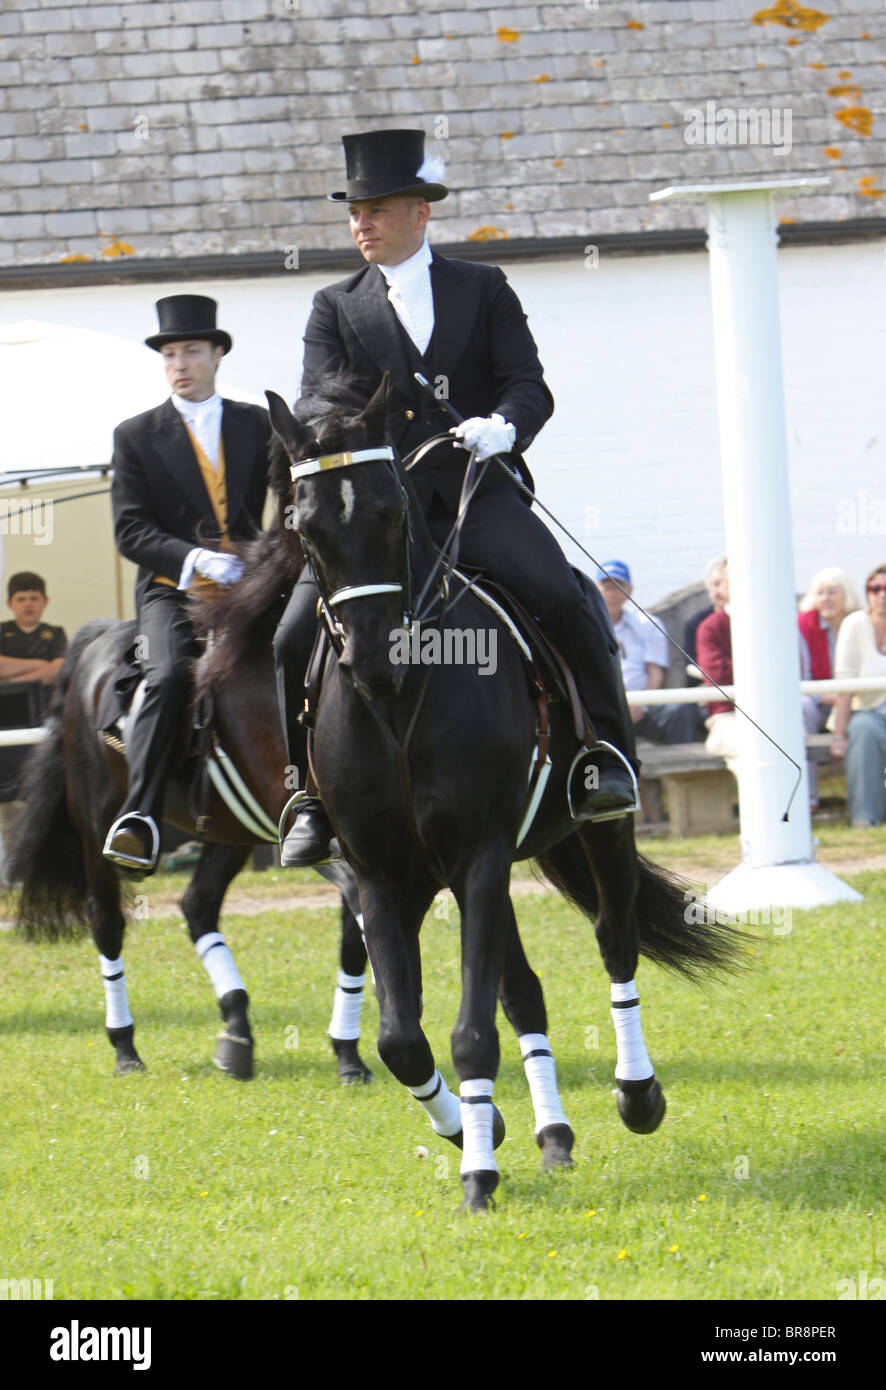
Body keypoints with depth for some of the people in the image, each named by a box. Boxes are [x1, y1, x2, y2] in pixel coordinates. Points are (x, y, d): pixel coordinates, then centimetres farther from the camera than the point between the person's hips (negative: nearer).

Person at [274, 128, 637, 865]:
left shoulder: (484, 289, 13)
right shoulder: (336, 308, 15)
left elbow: (529, 383, 3)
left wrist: (502, 425, -21)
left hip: (478, 488, -1)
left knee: (562, 595, -27)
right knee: (295, 639, -16)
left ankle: (608, 751, -14)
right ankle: (313, 799, -2)